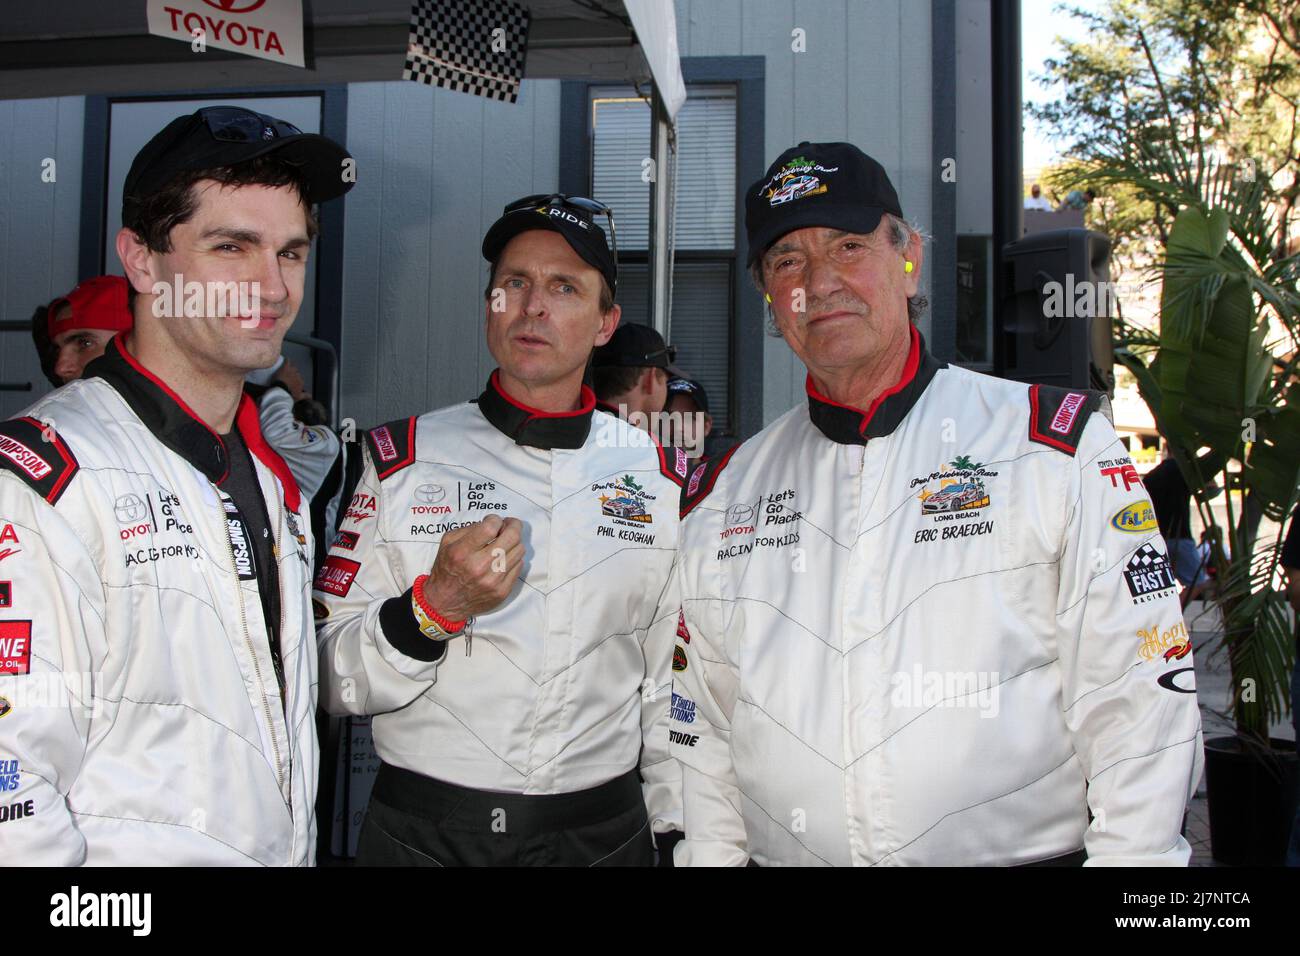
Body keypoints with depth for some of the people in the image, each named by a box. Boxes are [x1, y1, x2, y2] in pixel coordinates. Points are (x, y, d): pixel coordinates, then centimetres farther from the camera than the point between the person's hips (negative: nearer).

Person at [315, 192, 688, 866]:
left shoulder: (662, 480, 2)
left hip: (602, 835, 2)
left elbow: (673, 685, 6)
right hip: (419, 832, -1)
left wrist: (678, 833, 3)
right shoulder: (399, 460, -4)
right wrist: (436, 606, -21)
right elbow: (329, 678, -6)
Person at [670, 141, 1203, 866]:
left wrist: (1128, 855, -15)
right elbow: (701, 730, 8)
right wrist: (711, 855, -1)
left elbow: (1139, 703, -9)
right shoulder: (719, 495, 4)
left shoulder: (1058, 444, -6)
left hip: (1025, 848, -2)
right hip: (783, 852, 3)